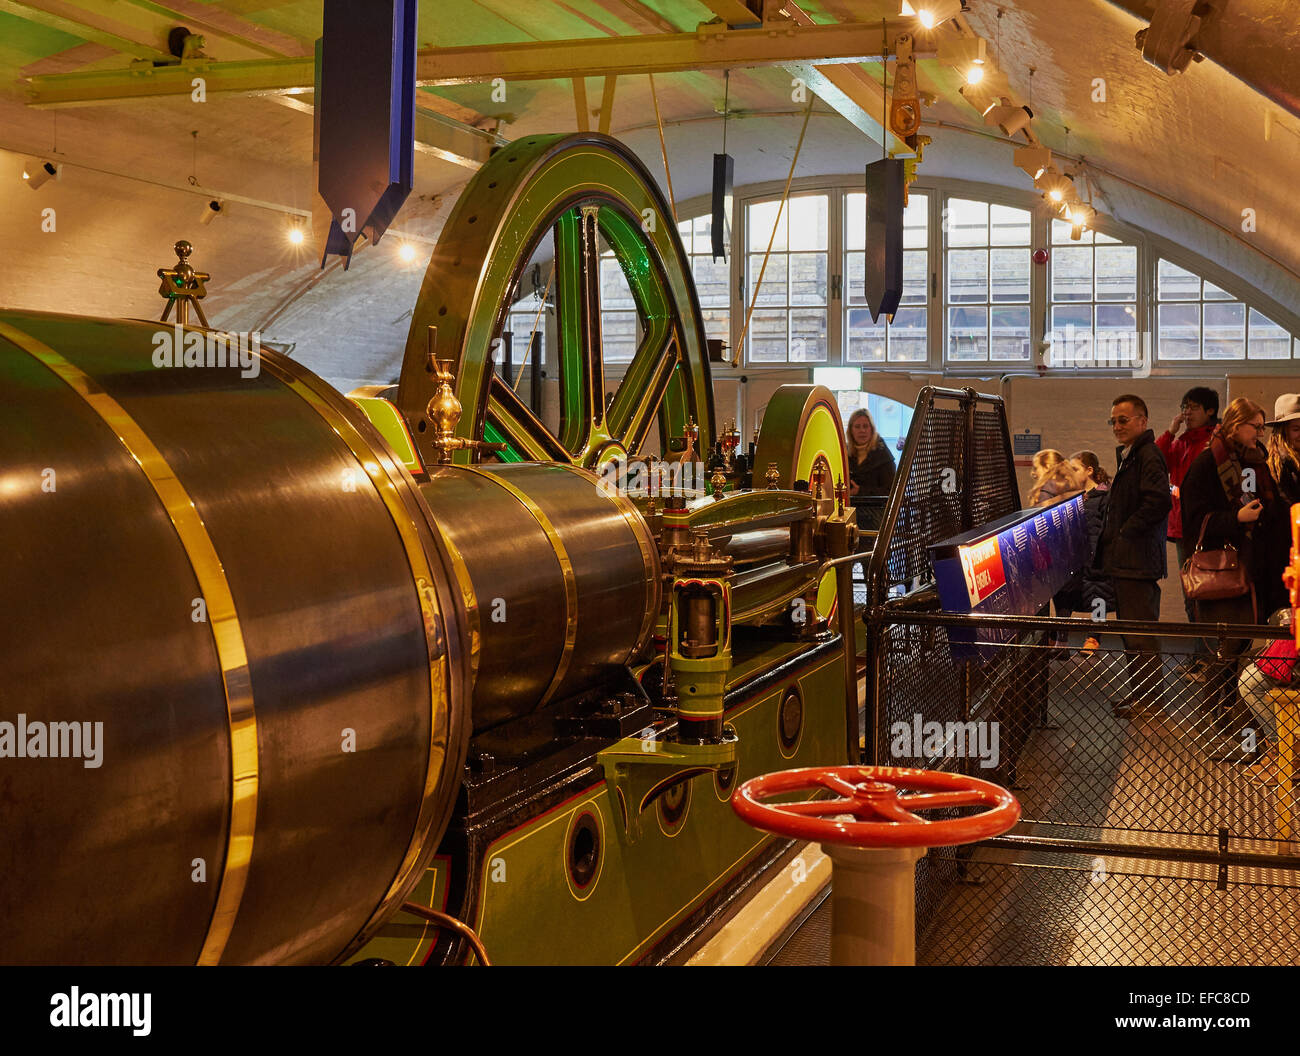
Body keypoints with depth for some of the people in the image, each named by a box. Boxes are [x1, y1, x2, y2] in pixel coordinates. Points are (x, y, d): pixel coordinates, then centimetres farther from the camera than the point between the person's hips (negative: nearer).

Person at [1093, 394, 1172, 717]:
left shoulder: (1148, 456, -13)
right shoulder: (1128, 456, 20)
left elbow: (1159, 501, -25)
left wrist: (1126, 532, -18)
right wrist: (1111, 532, 14)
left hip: (1136, 559, -11)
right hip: (1125, 560, 11)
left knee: (1139, 634, -6)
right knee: (1133, 631, 16)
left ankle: (1147, 700, -1)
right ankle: (1140, 693, 24)